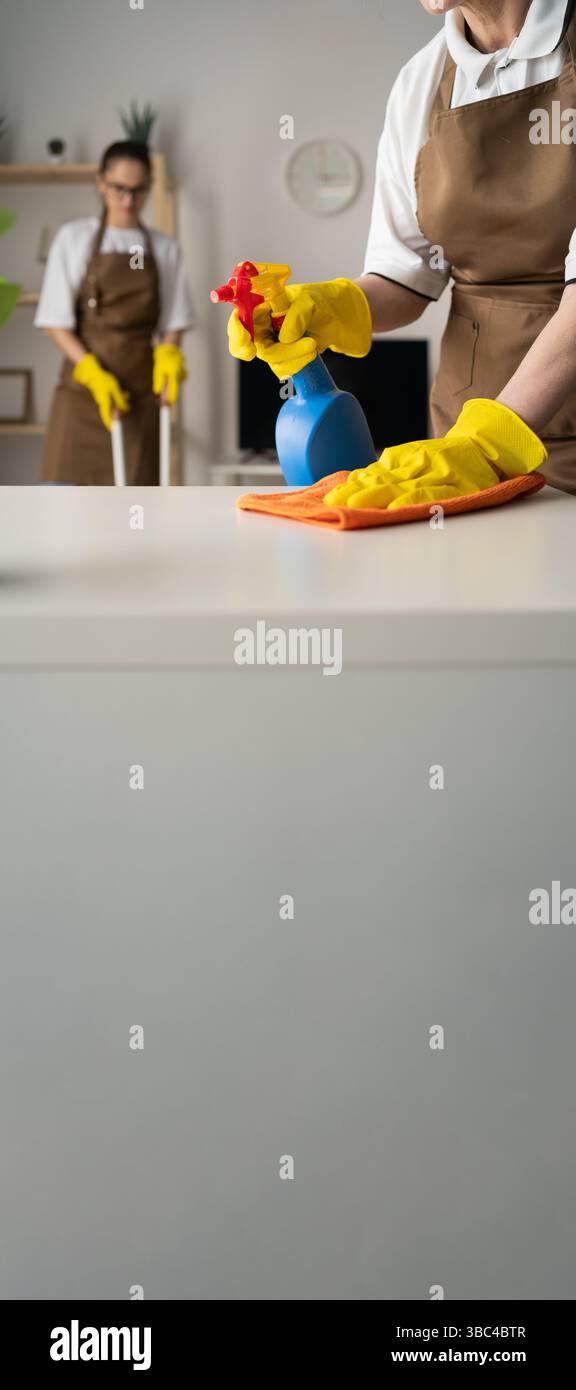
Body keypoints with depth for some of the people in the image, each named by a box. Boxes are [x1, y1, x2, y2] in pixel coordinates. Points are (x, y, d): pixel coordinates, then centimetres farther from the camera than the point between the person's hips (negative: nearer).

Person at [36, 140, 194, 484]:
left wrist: (169, 353, -12)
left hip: (140, 391, 2)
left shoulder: (165, 249, 9)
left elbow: (173, 323, 11)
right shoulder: (74, 238, 3)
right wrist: (92, 371, -13)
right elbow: (56, 321, 0)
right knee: (66, 484, -10)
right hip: (82, 387, -2)